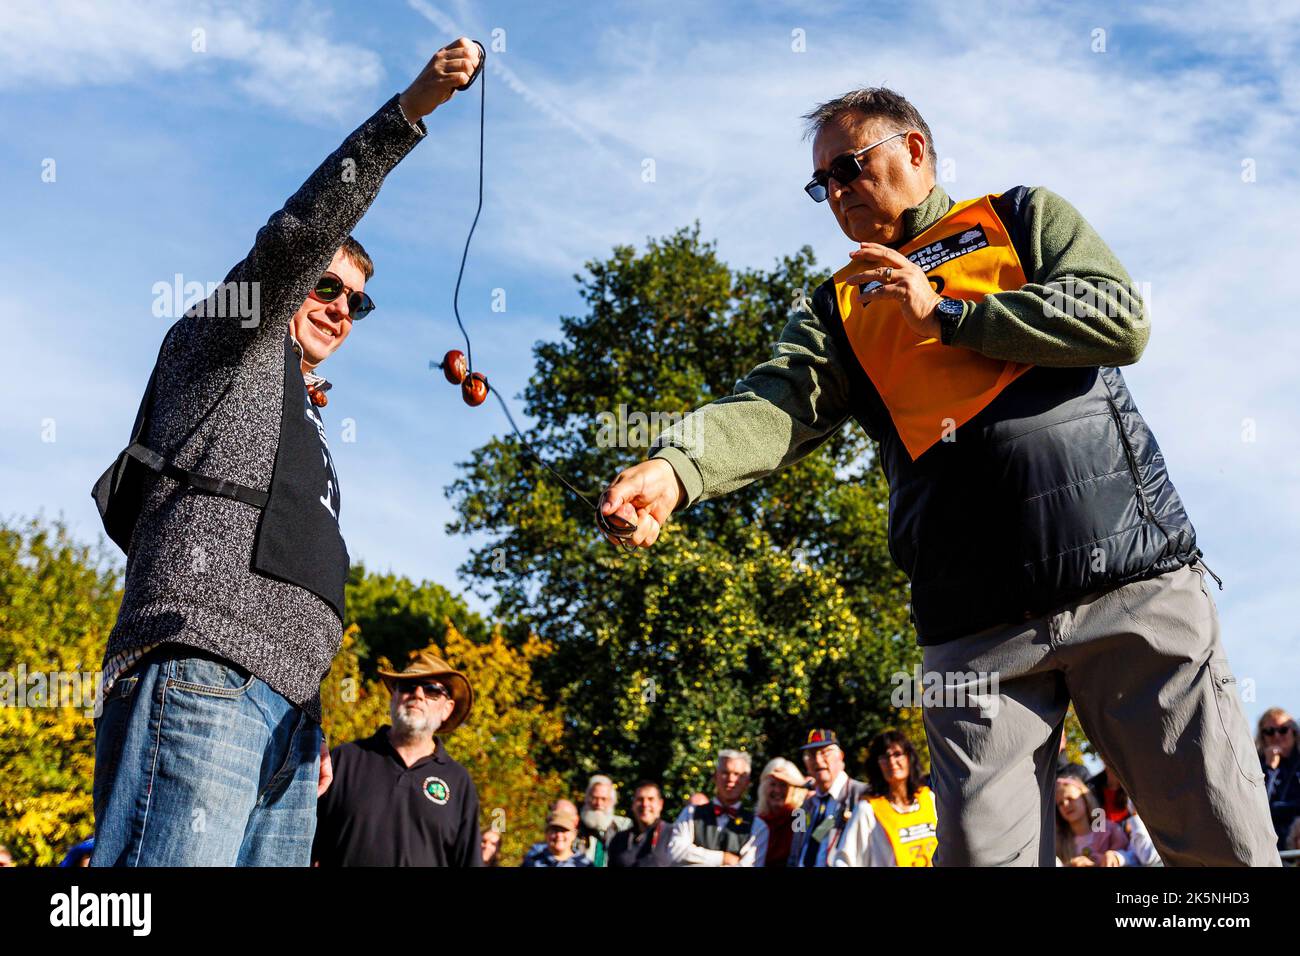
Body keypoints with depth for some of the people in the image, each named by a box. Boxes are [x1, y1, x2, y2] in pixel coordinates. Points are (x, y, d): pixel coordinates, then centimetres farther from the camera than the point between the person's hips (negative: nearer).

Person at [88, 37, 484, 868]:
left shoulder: (304, 424, 35)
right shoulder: (228, 343, 15)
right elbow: (301, 231, -3)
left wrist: (310, 724, 22)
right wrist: (409, 110, -10)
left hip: (283, 718, 8)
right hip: (202, 677, -8)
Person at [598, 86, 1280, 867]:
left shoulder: (1024, 219, 13)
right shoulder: (840, 309, 17)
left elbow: (1123, 319, -3)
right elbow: (777, 403, -2)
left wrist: (946, 313, -3)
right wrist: (677, 467, -23)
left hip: (1131, 578, -1)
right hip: (976, 626, 2)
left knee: (1223, 840, -1)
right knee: (983, 847, -4)